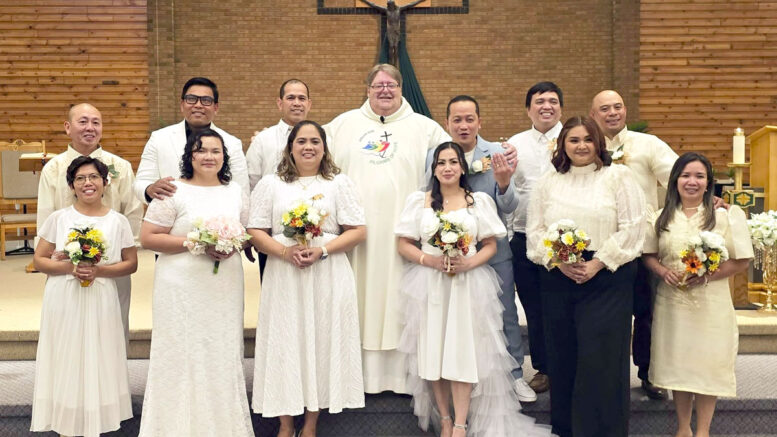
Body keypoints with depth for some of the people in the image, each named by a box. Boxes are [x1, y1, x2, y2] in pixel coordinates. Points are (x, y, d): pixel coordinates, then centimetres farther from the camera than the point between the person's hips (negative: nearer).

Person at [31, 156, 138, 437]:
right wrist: (69, 267, -14)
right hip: (63, 302, 0)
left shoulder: (118, 221, 1)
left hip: (101, 303, 0)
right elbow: (39, 260, 3)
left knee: (97, 361, 6)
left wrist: (99, 270, -13)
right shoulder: (58, 218, 1)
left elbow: (131, 264, 2)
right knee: (65, 361, 6)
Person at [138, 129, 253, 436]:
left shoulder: (235, 191, 10)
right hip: (183, 288, -4)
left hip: (226, 287, 4)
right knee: (183, 355, 1)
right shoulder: (174, 192, -4)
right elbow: (148, 238, -7)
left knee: (223, 355, 9)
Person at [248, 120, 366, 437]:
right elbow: (255, 231, 4)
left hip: (328, 277, 0)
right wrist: (285, 251, -14)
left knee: (322, 343, 3)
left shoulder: (339, 183, 8)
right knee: (285, 344, 3)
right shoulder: (270, 184, 10)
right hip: (283, 277, 1)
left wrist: (321, 250, -13)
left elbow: (358, 231, 1)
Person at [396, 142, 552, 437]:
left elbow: (490, 246, 5)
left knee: (463, 352, -4)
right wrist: (430, 260, -12)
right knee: (433, 352, 2)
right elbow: (403, 245, 5)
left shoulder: (479, 201, 7)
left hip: (468, 285, -1)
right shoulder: (419, 201, 7)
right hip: (429, 285, 1)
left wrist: (468, 263, -13)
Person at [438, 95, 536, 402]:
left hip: (494, 252, -1)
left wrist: (504, 185, -31)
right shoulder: (434, 156, -3)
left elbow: (509, 208, -10)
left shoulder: (498, 155, -5)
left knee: (505, 315, 10)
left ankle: (514, 374, 28)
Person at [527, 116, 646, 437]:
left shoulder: (618, 176, 4)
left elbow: (632, 228, -4)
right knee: (562, 357, 7)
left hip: (607, 277, -3)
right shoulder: (548, 183, 14)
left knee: (600, 358, -4)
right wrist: (559, 261, -8)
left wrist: (598, 263, -13)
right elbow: (535, 231, 8)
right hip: (557, 279, 3)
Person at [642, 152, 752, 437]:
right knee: (677, 363, 9)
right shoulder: (661, 219, 6)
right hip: (672, 303, 2)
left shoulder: (724, 217, -3)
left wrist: (706, 276, -16)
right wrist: (664, 272, -10)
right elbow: (648, 256, 11)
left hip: (710, 304, -2)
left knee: (707, 363, 4)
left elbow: (741, 261, -4)